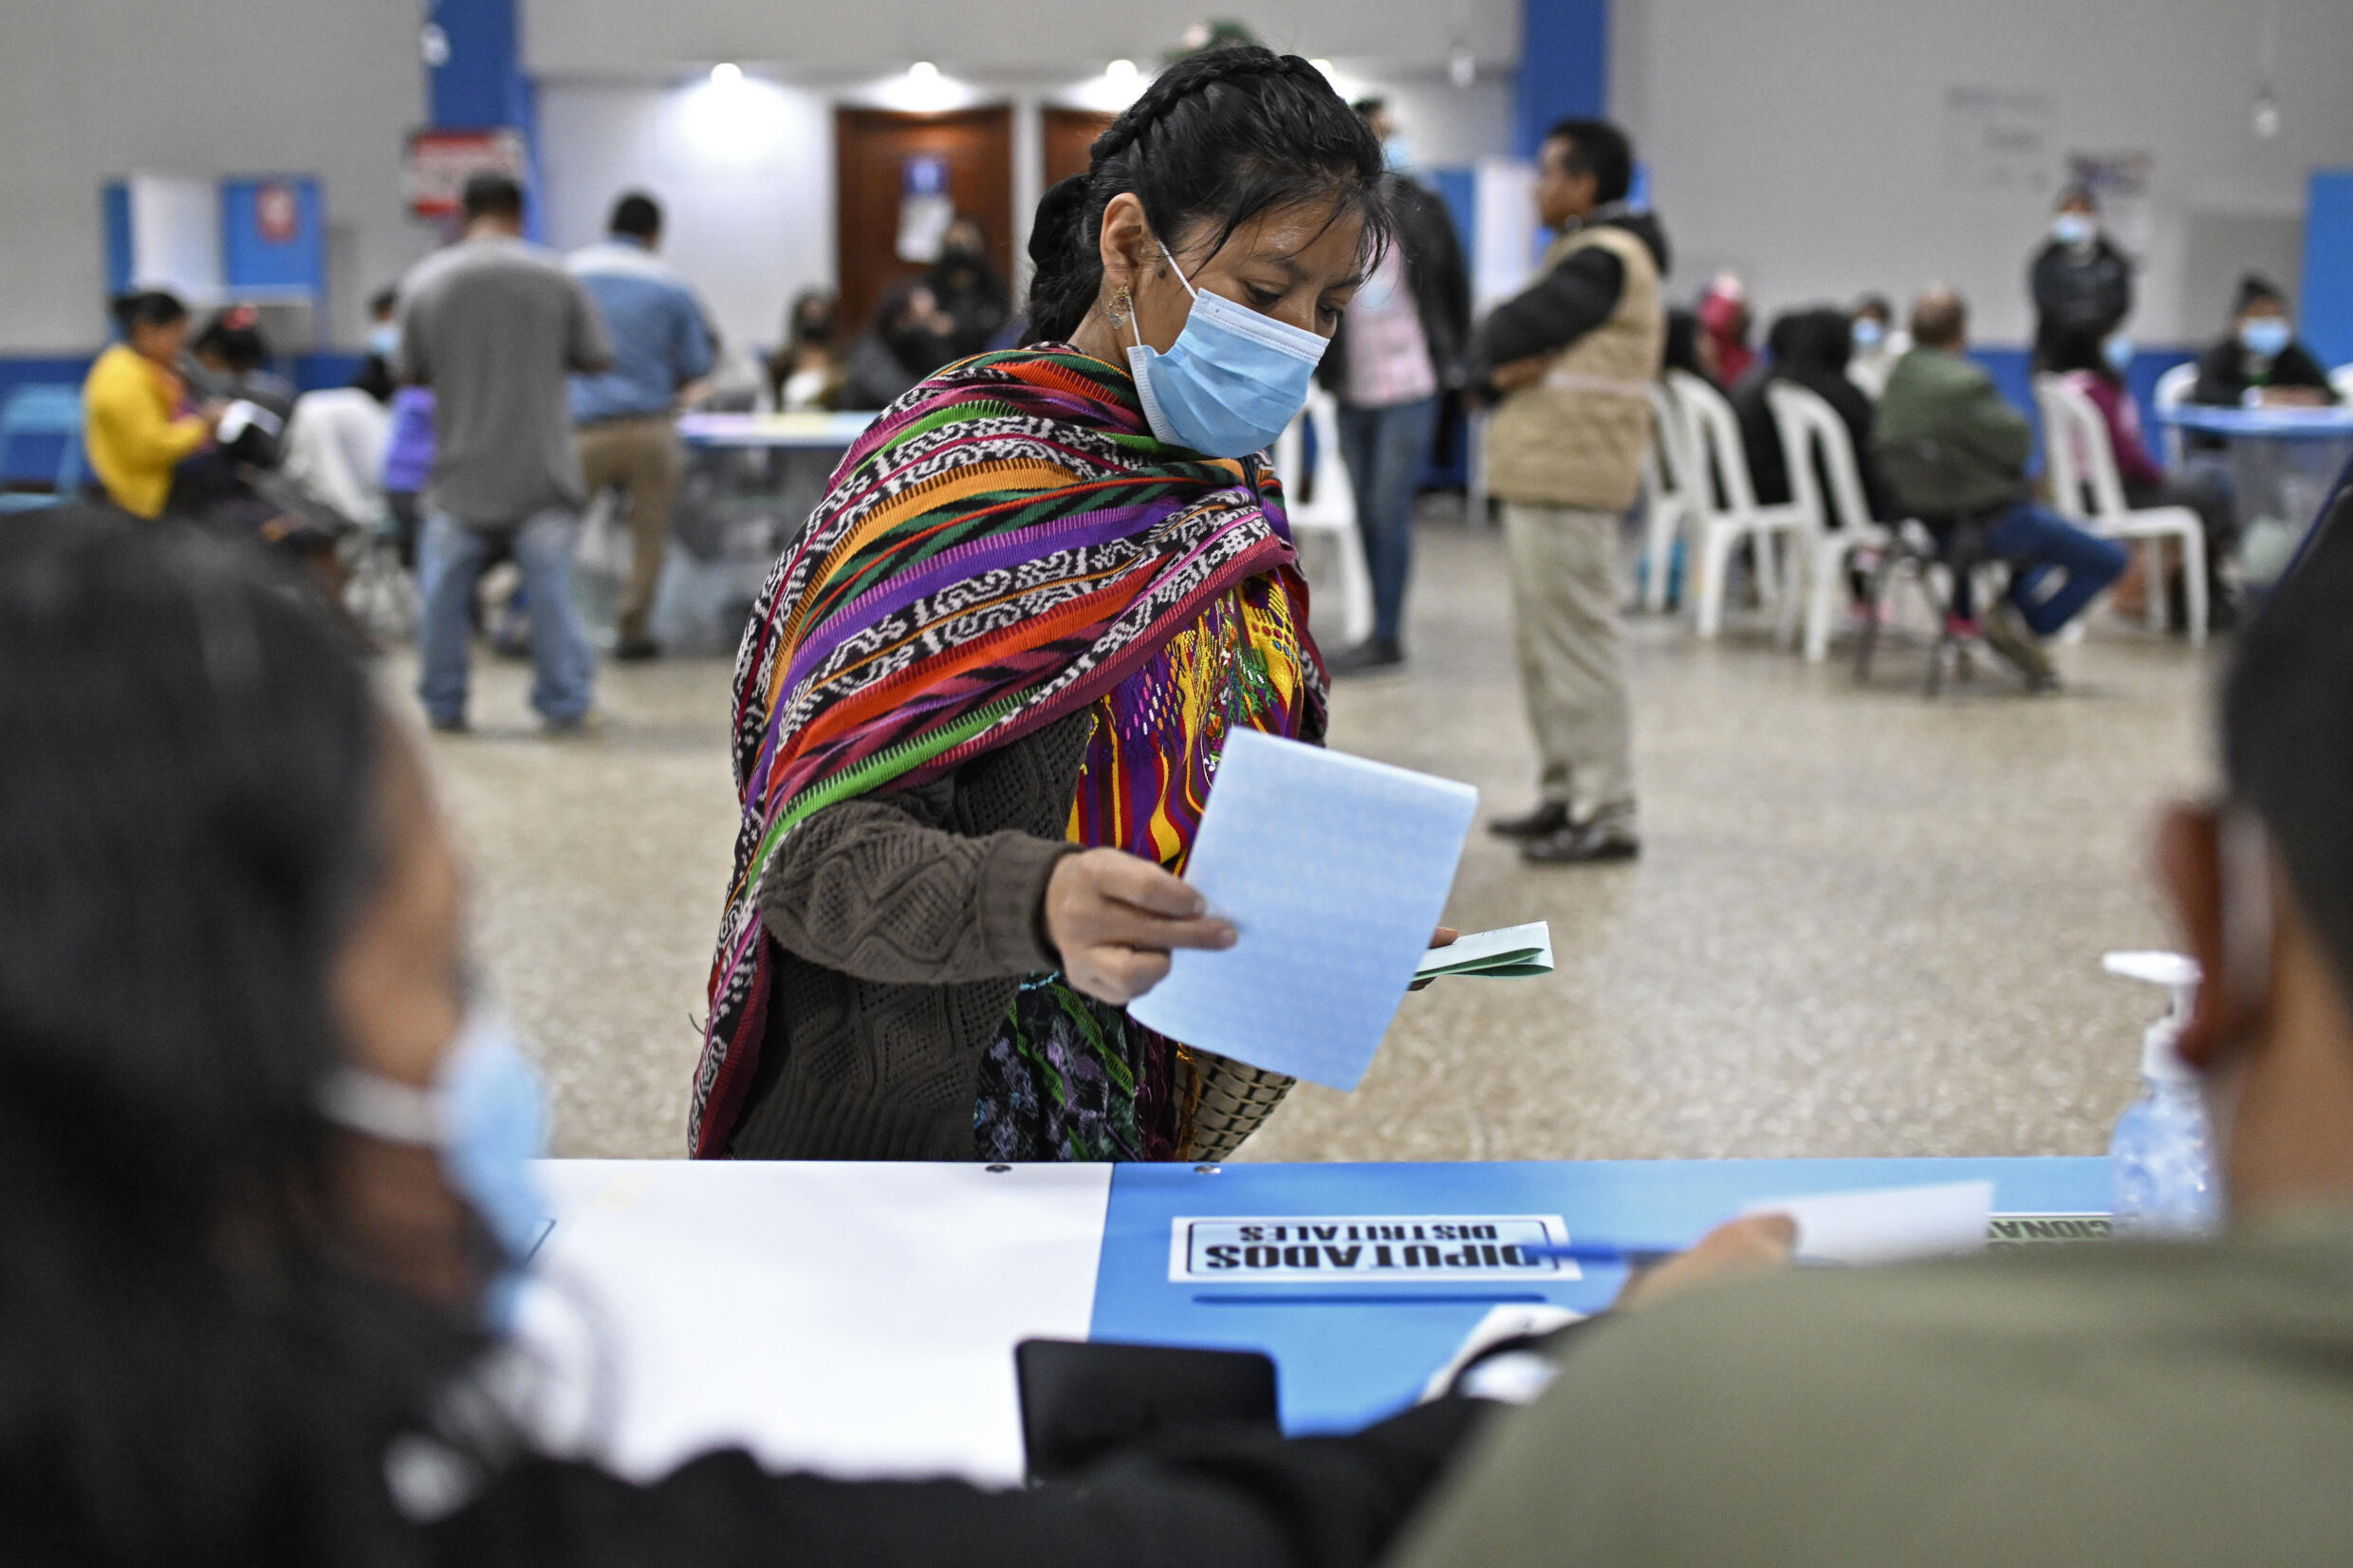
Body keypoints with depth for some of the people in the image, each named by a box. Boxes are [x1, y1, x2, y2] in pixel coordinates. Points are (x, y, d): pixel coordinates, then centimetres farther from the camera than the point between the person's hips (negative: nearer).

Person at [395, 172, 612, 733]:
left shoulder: (423, 282, -3)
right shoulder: (555, 277, -5)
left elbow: (412, 372, 5)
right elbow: (596, 359, 1)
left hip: (461, 472, 1)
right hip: (543, 474, -1)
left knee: (444, 592, 12)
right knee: (551, 590, 4)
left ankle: (443, 705, 19)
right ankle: (565, 703, 8)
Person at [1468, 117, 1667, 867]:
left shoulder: (1603, 261, -12)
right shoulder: (1586, 255, 21)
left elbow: (1506, 333, -17)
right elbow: (1493, 346, 12)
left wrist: (1506, 350, 3)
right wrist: (1496, 371, -8)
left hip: (1568, 479, -10)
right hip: (1542, 475, 10)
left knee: (1577, 643, -9)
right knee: (1541, 643, 14)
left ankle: (1607, 816, -6)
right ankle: (1565, 796, 22)